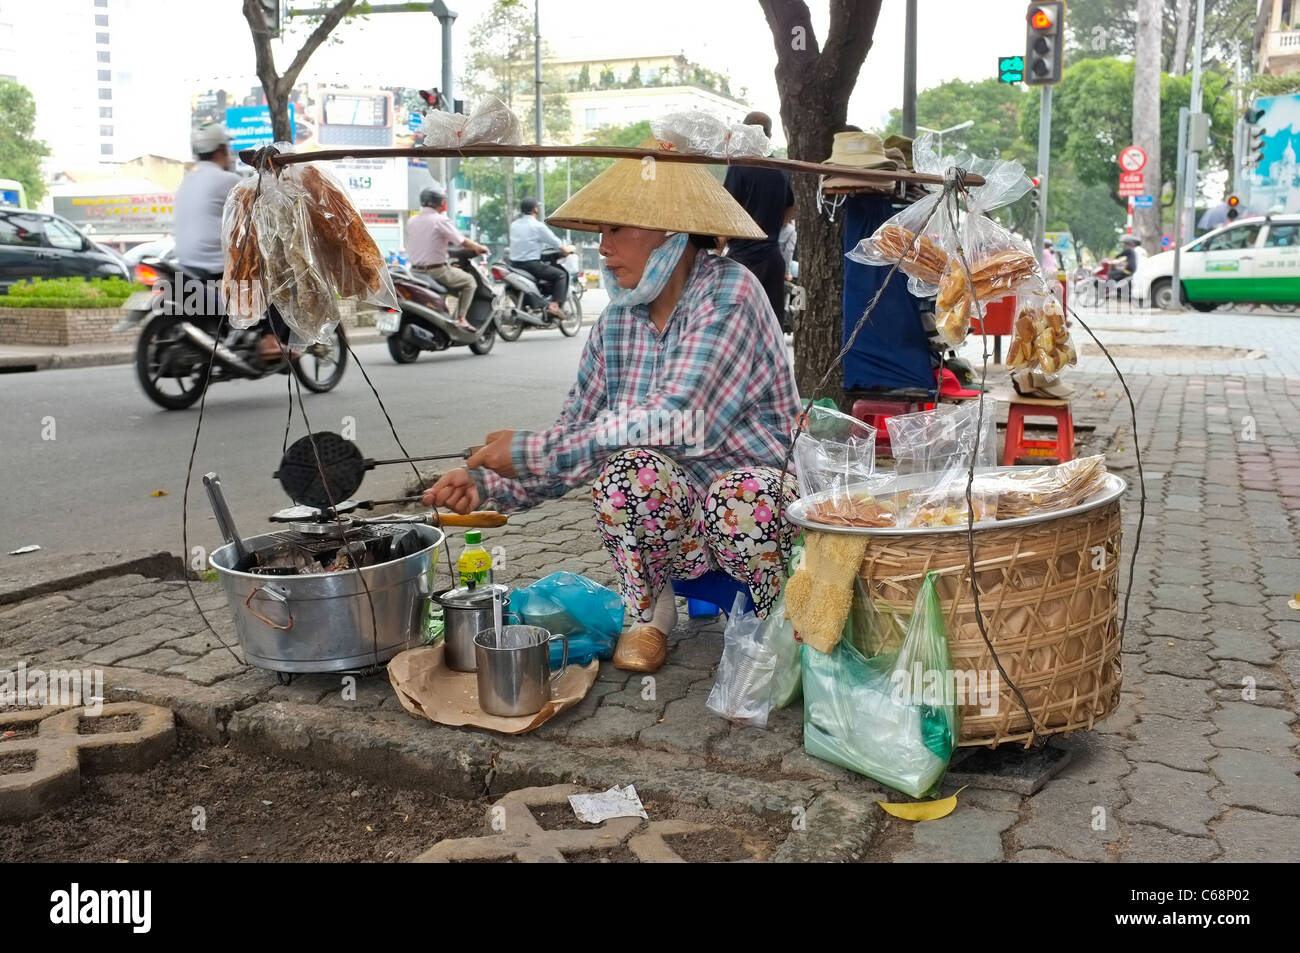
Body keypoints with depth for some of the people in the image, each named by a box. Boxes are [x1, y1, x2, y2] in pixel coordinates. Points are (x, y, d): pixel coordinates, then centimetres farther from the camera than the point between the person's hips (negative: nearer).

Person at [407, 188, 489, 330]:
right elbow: (463, 242, -10)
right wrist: (480, 248, 9)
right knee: (469, 281, 11)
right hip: (437, 271, -7)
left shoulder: (411, 222, 9)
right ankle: (461, 319, -1)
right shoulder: (441, 220, -10)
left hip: (415, 271, 7)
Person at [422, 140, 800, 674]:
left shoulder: (729, 293, -17)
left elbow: (674, 424, -28)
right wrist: (487, 482, -11)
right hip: (664, 516, 3)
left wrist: (531, 451, -24)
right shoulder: (617, 321, 3)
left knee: (743, 494, -36)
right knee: (630, 467, -28)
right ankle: (647, 612, -2)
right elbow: (575, 431, 5)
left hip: (760, 509, -3)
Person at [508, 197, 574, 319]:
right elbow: (558, 245, -5)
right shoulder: (538, 226, -9)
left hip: (514, 264, 8)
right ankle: (555, 305, -12)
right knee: (561, 274, 3)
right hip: (531, 264, -8)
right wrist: (568, 249, 17)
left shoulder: (514, 225, 12)